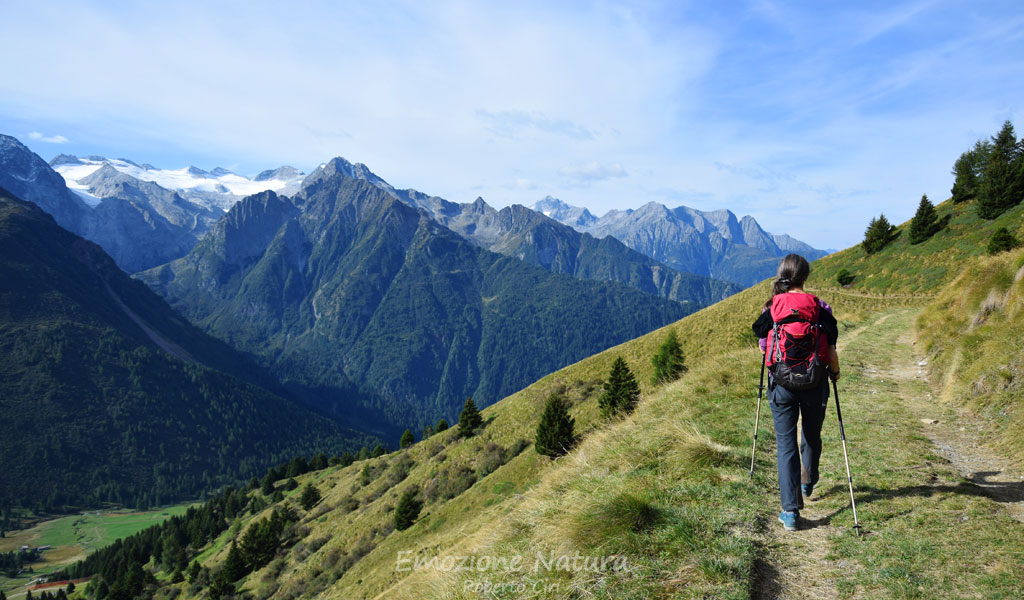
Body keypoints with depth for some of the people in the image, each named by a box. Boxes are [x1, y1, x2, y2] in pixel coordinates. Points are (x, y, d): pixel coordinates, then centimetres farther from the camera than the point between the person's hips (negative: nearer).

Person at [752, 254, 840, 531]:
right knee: (812, 436, 24)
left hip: (781, 382, -1)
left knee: (786, 443, 4)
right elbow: (831, 351, -4)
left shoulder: (771, 308, -3)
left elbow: (763, 346, 4)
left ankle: (790, 510, -2)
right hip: (814, 382, 1)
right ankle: (808, 482, 49)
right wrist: (835, 373, 15)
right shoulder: (819, 307, -4)